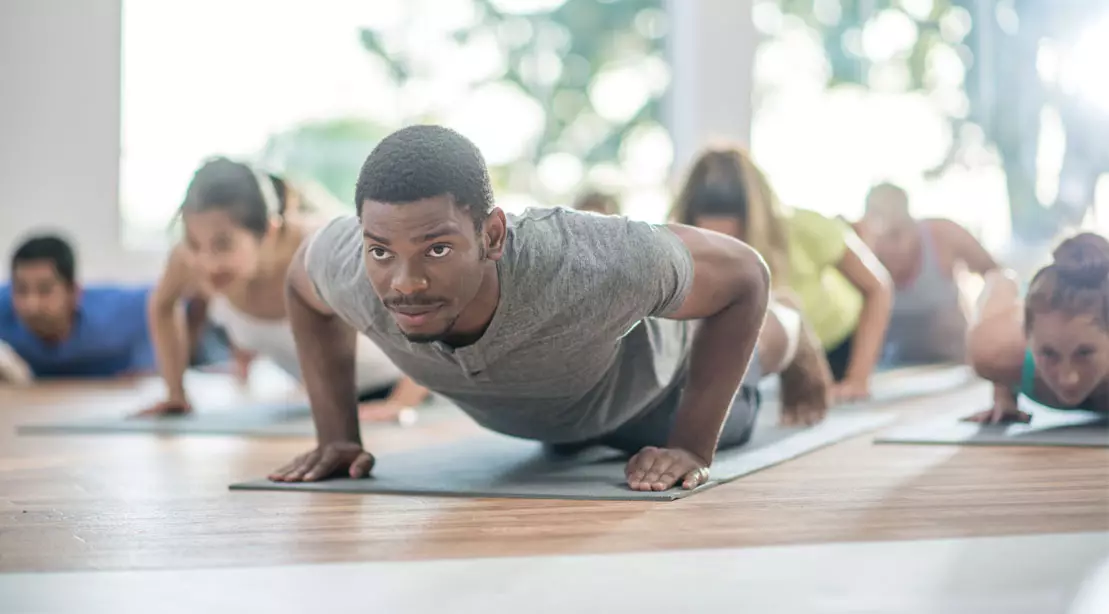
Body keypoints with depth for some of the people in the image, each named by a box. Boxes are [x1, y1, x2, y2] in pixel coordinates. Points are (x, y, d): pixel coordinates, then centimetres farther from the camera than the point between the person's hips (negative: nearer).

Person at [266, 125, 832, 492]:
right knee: (564, 438, 40)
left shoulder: (591, 265, -51)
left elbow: (743, 275, -32)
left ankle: (789, 334, 68)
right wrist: (336, 436, -16)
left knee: (724, 418, 35)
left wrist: (694, 446, -34)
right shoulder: (347, 266, -41)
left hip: (647, 385, -2)